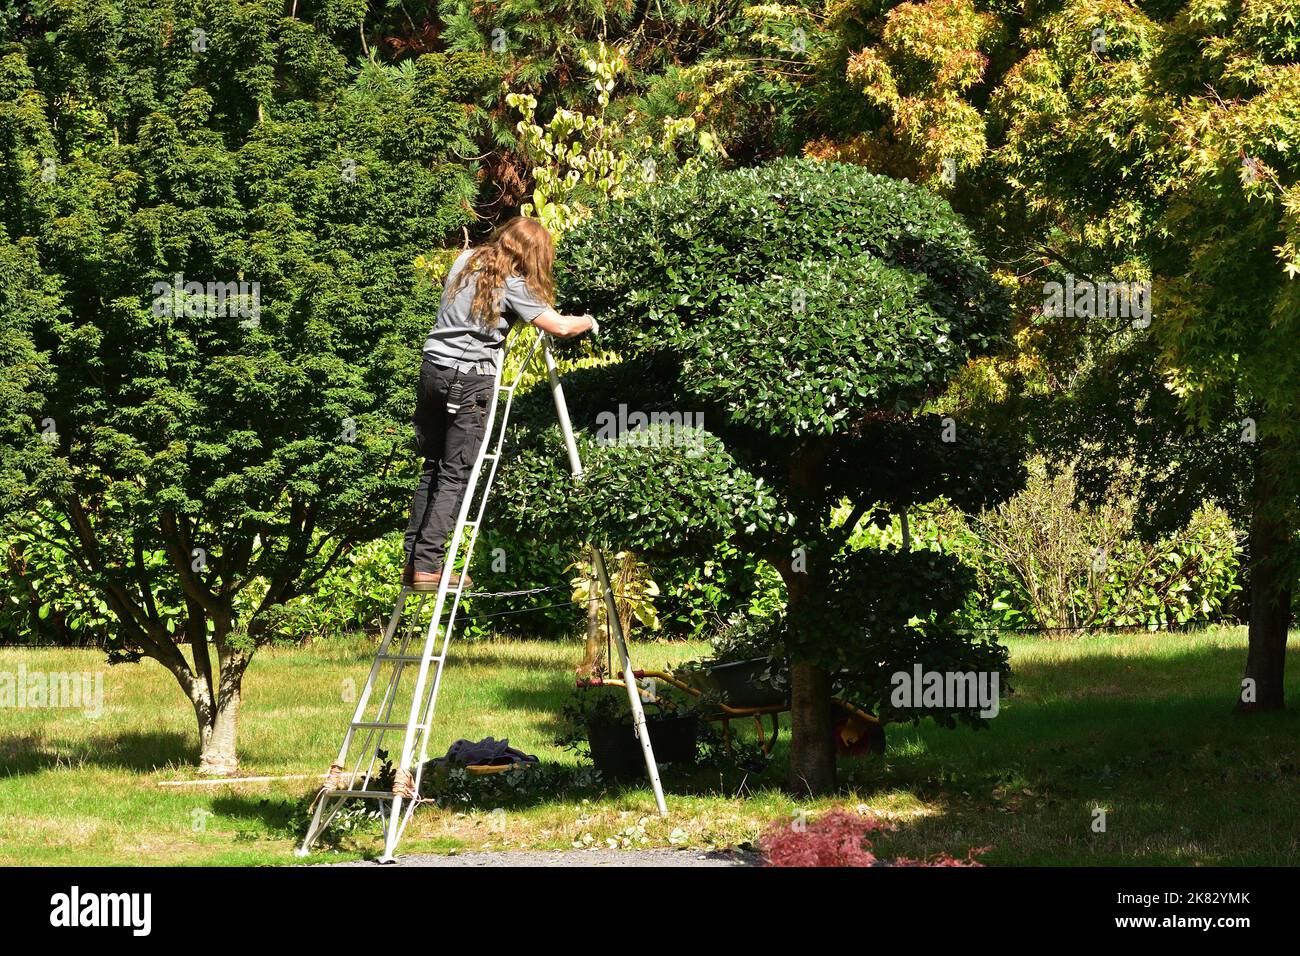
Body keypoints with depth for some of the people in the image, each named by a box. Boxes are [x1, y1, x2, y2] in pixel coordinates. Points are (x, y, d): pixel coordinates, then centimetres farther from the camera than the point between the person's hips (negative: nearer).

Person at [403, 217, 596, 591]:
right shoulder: (512, 284, -9)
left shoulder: (466, 261, 11)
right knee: (455, 476, -3)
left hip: (433, 368, 7)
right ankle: (427, 566, -8)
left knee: (431, 468, 12)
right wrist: (588, 321, 9)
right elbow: (559, 326, -14)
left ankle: (413, 562, 9)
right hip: (470, 381, -7)